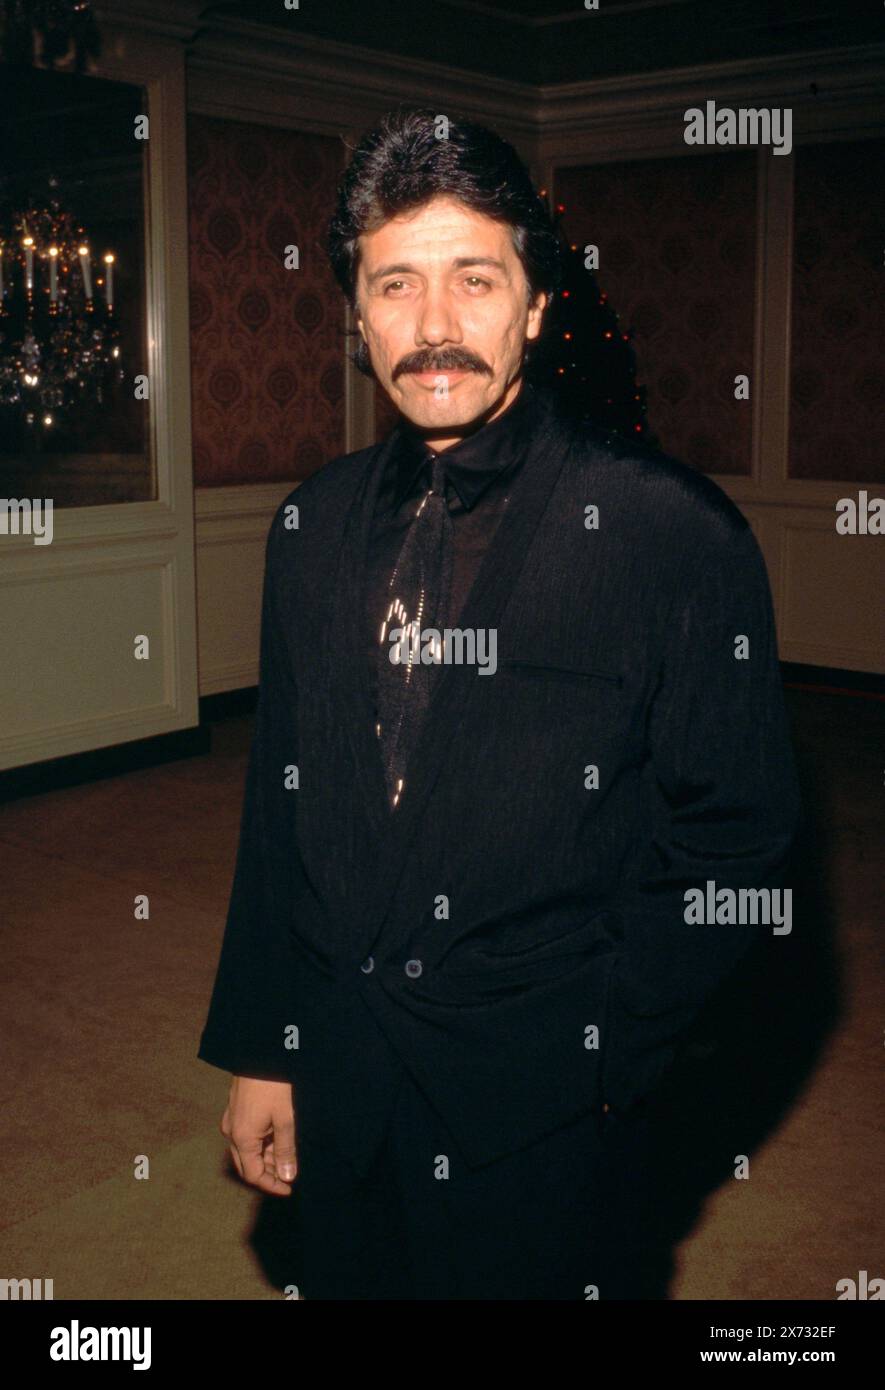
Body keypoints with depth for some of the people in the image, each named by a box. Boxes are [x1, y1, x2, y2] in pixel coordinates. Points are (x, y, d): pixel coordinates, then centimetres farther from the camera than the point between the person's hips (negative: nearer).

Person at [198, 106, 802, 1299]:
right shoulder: (315, 526, 3)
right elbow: (280, 801, 7)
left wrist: (602, 1052, -10)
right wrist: (260, 1049, 8)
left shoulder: (671, 530, -13)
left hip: (545, 1112, -4)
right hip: (338, 1086, 5)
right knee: (348, 1280, 20)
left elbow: (737, 838, -9)